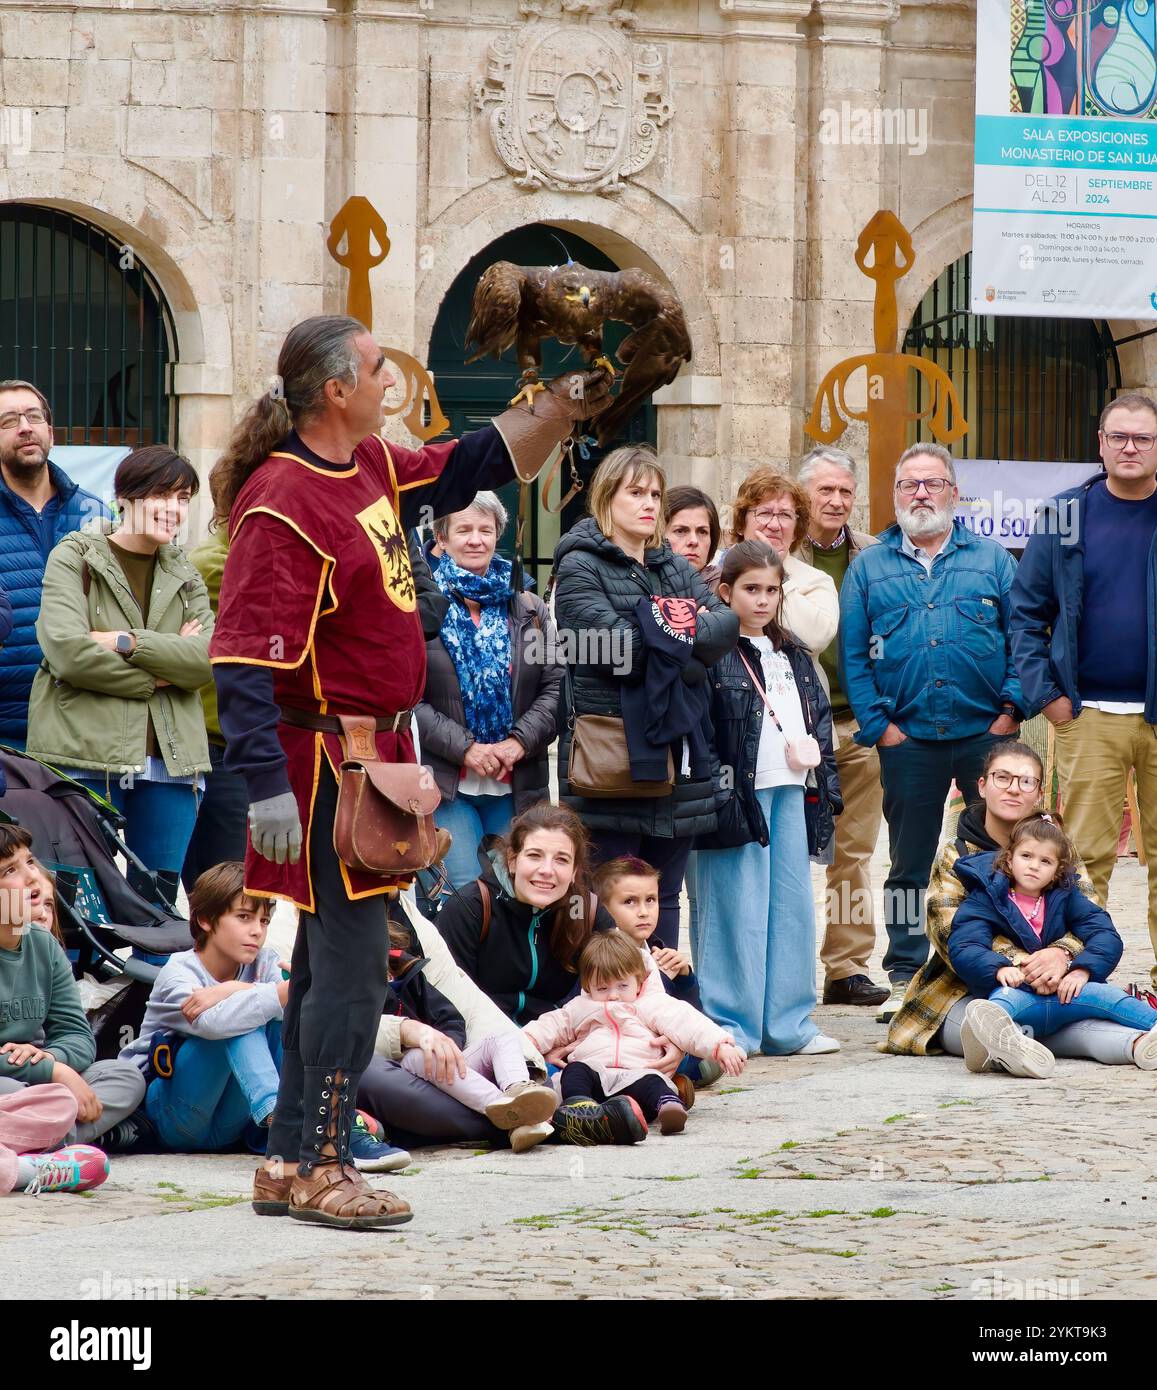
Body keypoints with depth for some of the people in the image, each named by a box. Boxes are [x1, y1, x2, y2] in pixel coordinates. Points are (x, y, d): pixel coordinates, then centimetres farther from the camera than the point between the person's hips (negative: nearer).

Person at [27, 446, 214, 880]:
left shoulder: (185, 576, 17)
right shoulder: (74, 559, 2)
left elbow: (208, 660, -1)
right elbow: (68, 652, -14)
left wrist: (127, 643, -13)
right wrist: (154, 677, -7)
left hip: (171, 759, 5)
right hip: (86, 756, -5)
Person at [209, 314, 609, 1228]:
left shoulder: (375, 467, 9)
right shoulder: (284, 503, -19)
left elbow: (476, 465, 27)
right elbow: (246, 656, -24)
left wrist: (569, 406, 20)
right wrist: (268, 788, -31)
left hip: (372, 753, 10)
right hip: (326, 762, -10)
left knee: (330, 958, 14)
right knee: (353, 964, -8)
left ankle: (289, 1162, 20)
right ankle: (323, 1168, -3)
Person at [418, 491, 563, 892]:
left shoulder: (529, 610, 12)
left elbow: (555, 686, 6)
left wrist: (519, 742, -10)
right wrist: (465, 748, -15)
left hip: (517, 785, 4)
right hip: (446, 785, -4)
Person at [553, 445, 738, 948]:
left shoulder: (675, 567, 18)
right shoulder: (579, 566, -2)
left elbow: (727, 622, 1)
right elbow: (612, 644, -17)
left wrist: (665, 635, -15)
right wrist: (685, 651, -8)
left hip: (677, 759, 6)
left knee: (664, 899, 11)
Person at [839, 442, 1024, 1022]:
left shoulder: (992, 559, 9)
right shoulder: (869, 568, 9)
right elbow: (852, 654, 4)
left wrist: (1011, 708, -6)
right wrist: (878, 724, -5)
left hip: (985, 734, 0)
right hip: (908, 737, 0)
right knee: (908, 860, 5)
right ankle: (905, 977, 11)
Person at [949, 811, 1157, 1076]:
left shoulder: (1066, 896, 16)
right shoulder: (985, 898, 6)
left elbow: (1106, 936, 5)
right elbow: (963, 947, -10)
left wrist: (1083, 970, -16)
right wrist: (999, 969, -31)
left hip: (1061, 993, 4)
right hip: (1015, 990, -4)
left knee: (1103, 993, -23)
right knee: (1008, 999, -37)